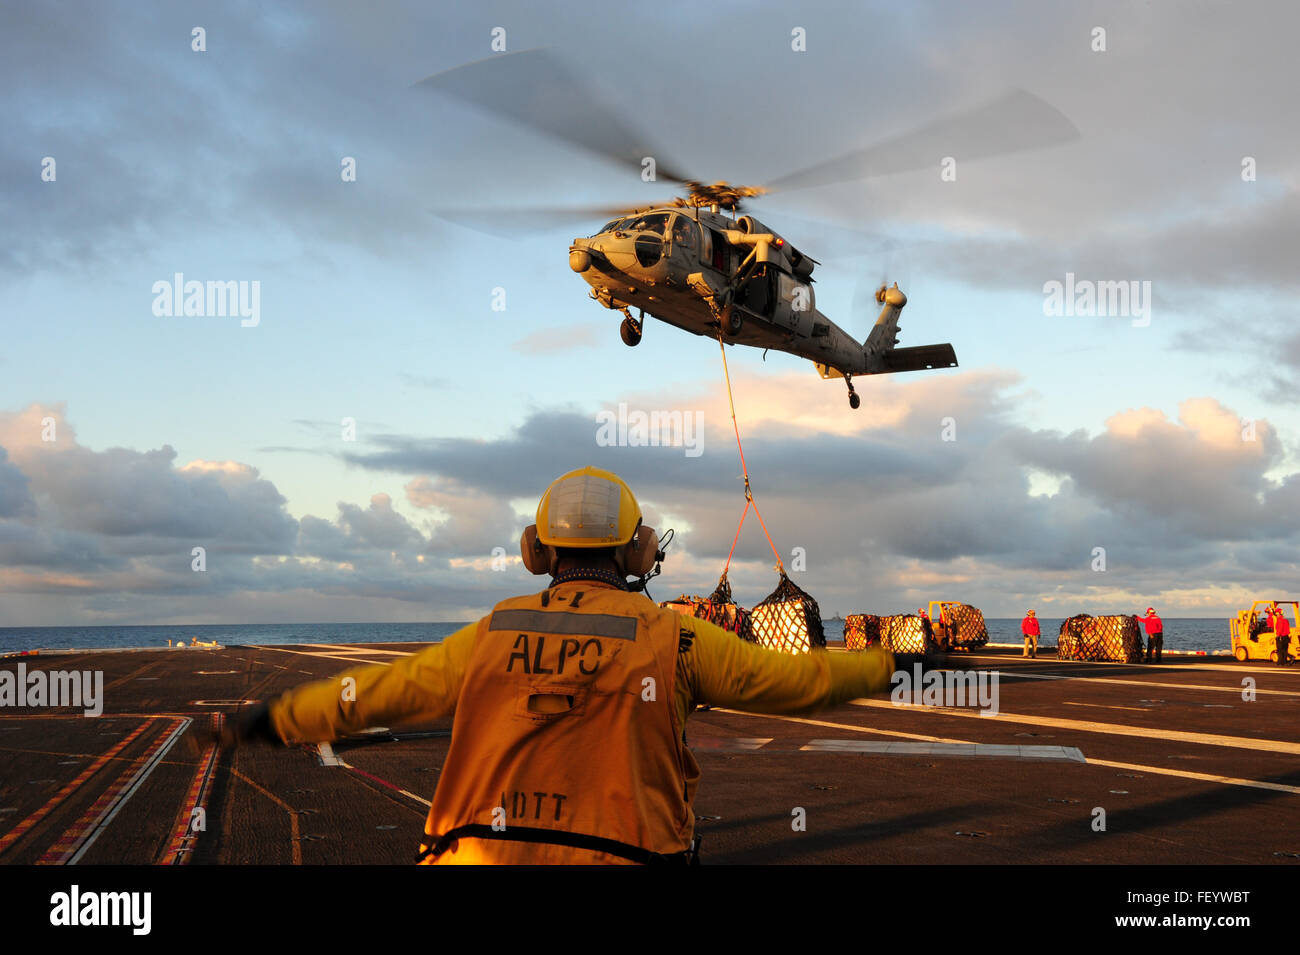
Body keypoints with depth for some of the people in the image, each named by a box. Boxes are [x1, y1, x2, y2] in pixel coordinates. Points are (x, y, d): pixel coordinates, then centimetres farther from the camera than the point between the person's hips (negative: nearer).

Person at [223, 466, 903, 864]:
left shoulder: (496, 635, 5)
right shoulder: (672, 640, 0)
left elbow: (382, 690, 11)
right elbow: (789, 680, 7)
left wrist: (273, 719, 24)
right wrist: (884, 663, 24)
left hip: (483, 852, 2)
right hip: (617, 854, -2)